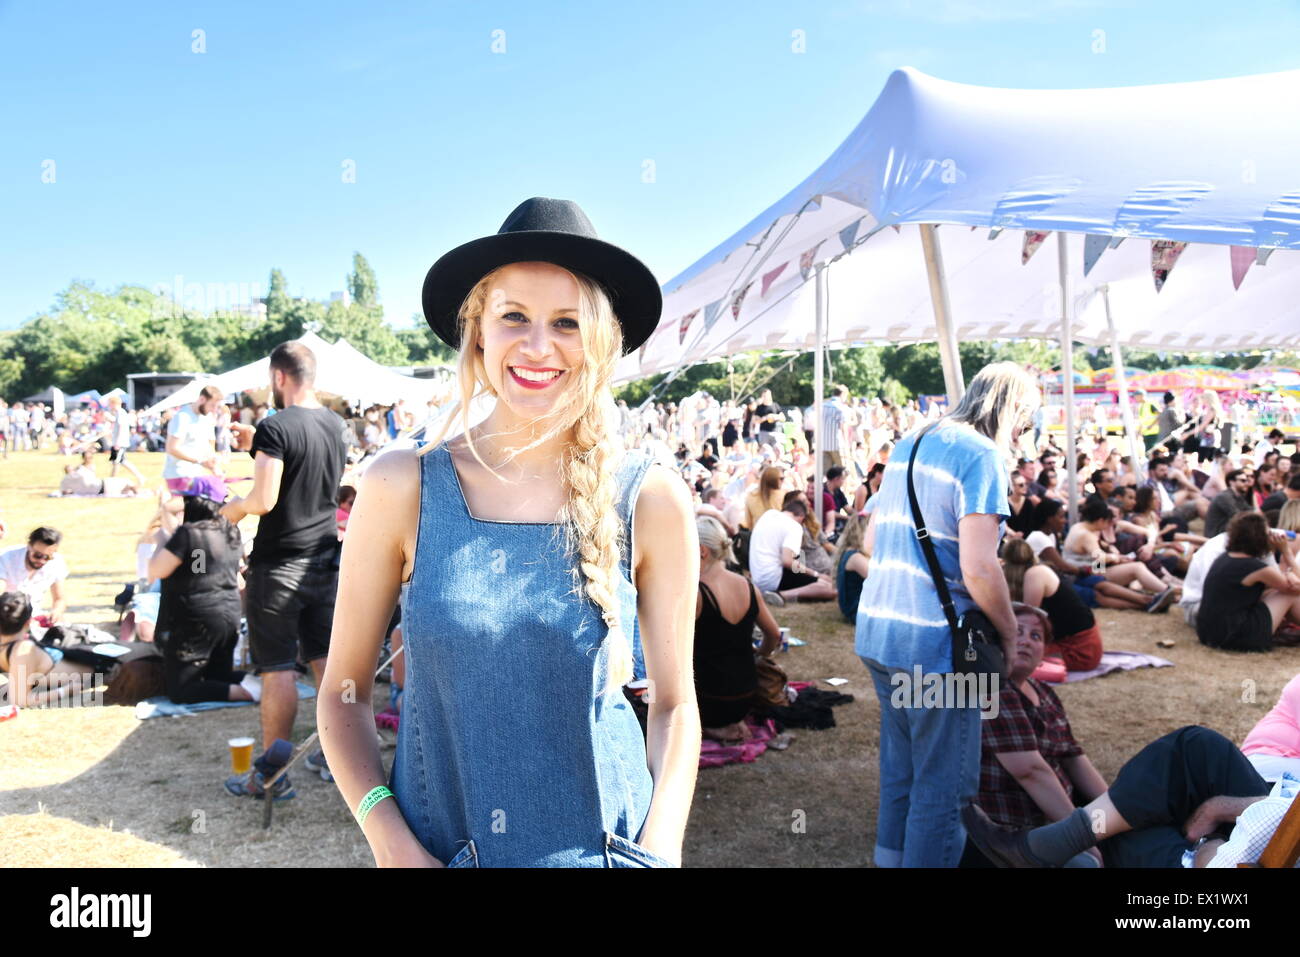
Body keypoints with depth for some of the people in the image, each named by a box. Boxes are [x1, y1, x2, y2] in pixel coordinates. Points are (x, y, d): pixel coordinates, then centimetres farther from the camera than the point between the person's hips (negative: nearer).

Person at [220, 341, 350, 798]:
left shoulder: (276, 427, -17)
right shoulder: (335, 425, 6)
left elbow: (264, 499, -22)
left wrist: (233, 508, -2)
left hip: (279, 564, -7)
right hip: (325, 559, 7)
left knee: (277, 668, 1)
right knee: (326, 658, 15)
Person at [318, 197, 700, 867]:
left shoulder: (649, 499, -9)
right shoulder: (402, 490, -9)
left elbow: (674, 705, -1)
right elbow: (343, 696, -2)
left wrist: (656, 854, -12)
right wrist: (392, 843, -14)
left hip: (603, 847, 0)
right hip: (437, 845, 0)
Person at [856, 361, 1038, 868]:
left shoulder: (906, 447, 13)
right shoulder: (982, 456, -12)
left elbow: (870, 543, 19)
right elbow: (978, 568, -20)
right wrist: (1010, 632, -6)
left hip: (876, 634, 8)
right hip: (934, 643, -8)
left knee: (899, 770, 20)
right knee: (942, 786, 3)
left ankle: (891, 857, 31)